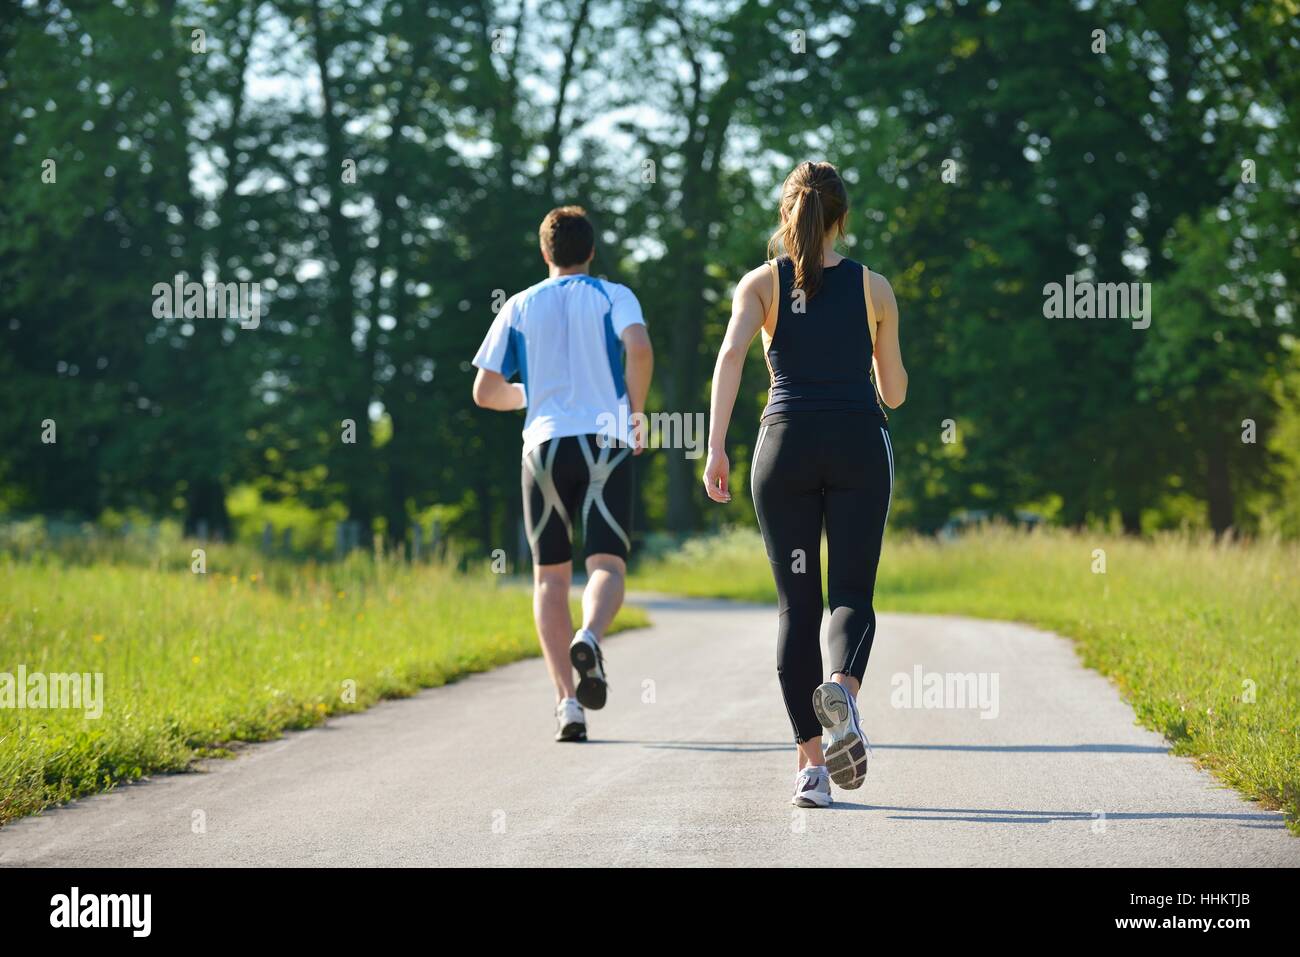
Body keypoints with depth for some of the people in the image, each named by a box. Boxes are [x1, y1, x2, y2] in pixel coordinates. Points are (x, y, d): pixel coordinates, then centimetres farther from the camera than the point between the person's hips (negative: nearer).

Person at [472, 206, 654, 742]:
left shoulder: (519, 307, 11)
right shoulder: (614, 297, 6)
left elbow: (485, 392, 9)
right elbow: (639, 348, -15)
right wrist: (635, 410, -1)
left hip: (545, 443, 2)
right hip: (606, 442, -2)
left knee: (551, 575, 8)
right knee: (607, 565, -5)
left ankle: (566, 699, -2)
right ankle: (589, 638, -39)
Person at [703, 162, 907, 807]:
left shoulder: (761, 283, 5)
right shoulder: (874, 288, 8)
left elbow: (732, 351, -13)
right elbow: (895, 392, 12)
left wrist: (716, 445, -18)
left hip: (786, 445, 0)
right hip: (859, 446, 0)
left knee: (797, 606, 6)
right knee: (851, 597, 2)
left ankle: (811, 765, 0)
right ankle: (841, 689, -33)